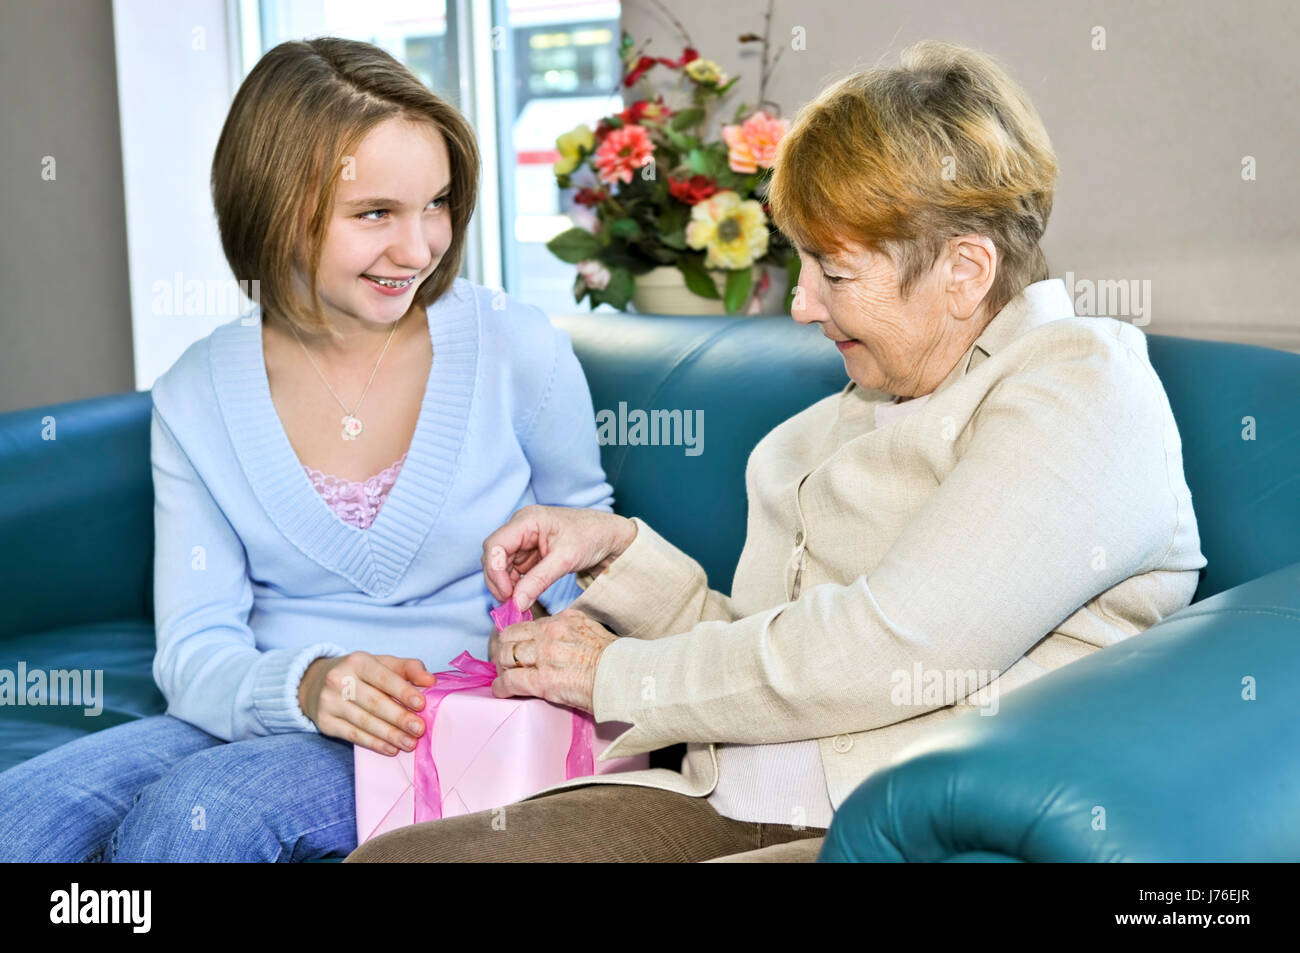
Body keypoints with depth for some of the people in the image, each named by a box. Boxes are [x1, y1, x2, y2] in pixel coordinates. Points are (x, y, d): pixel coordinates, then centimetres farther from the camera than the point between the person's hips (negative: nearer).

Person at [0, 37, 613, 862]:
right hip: (256, 722, 2)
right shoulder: (197, 399, 0)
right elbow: (193, 647, -4)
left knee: (203, 807, -31)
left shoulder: (519, 347, -4)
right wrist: (303, 687, -26)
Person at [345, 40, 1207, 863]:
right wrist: (619, 549, 9)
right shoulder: (868, 407, 23)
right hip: (736, 806, 8)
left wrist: (618, 675, -4)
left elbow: (892, 647, -15)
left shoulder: (1086, 389, -4)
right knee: (386, 854, -14)